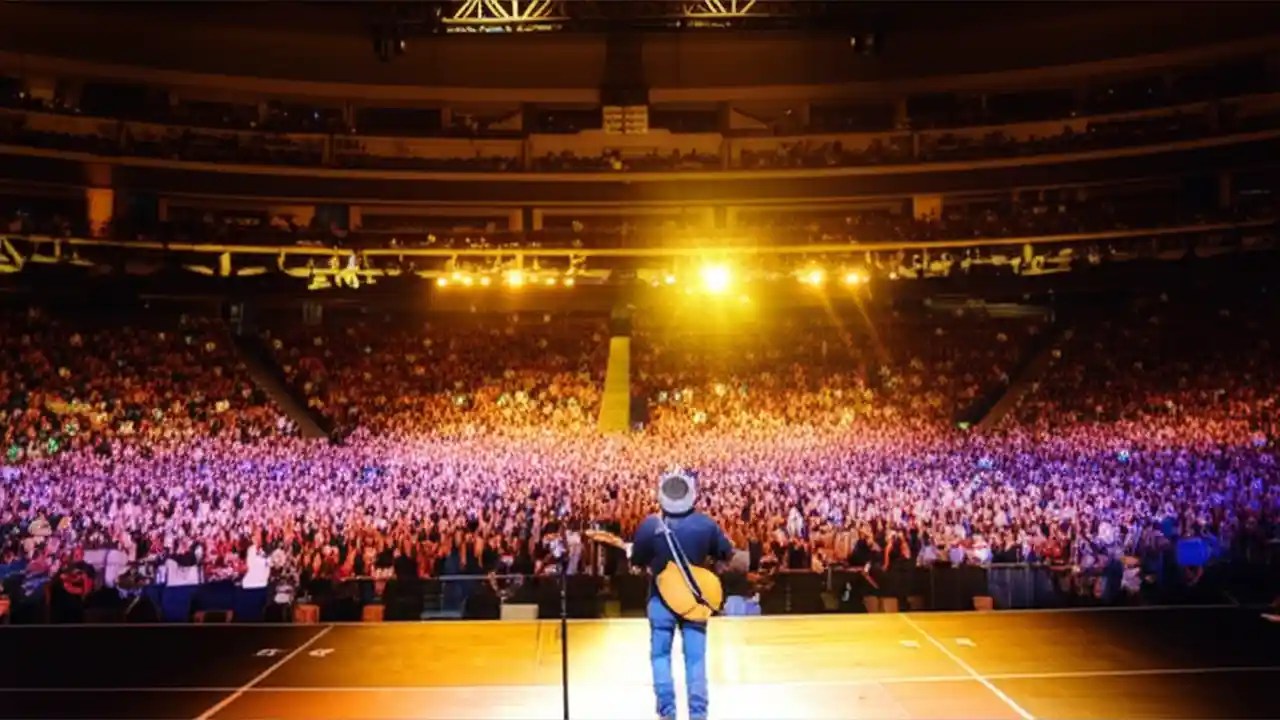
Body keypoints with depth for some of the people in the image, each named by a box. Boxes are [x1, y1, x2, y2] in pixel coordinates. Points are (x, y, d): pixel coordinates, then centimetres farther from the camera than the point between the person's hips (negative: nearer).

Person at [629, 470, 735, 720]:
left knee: (660, 656, 10)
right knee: (695, 659, 6)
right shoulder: (706, 524, -8)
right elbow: (729, 556, 2)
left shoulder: (650, 524, -11)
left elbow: (637, 561, -1)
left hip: (661, 598, -1)